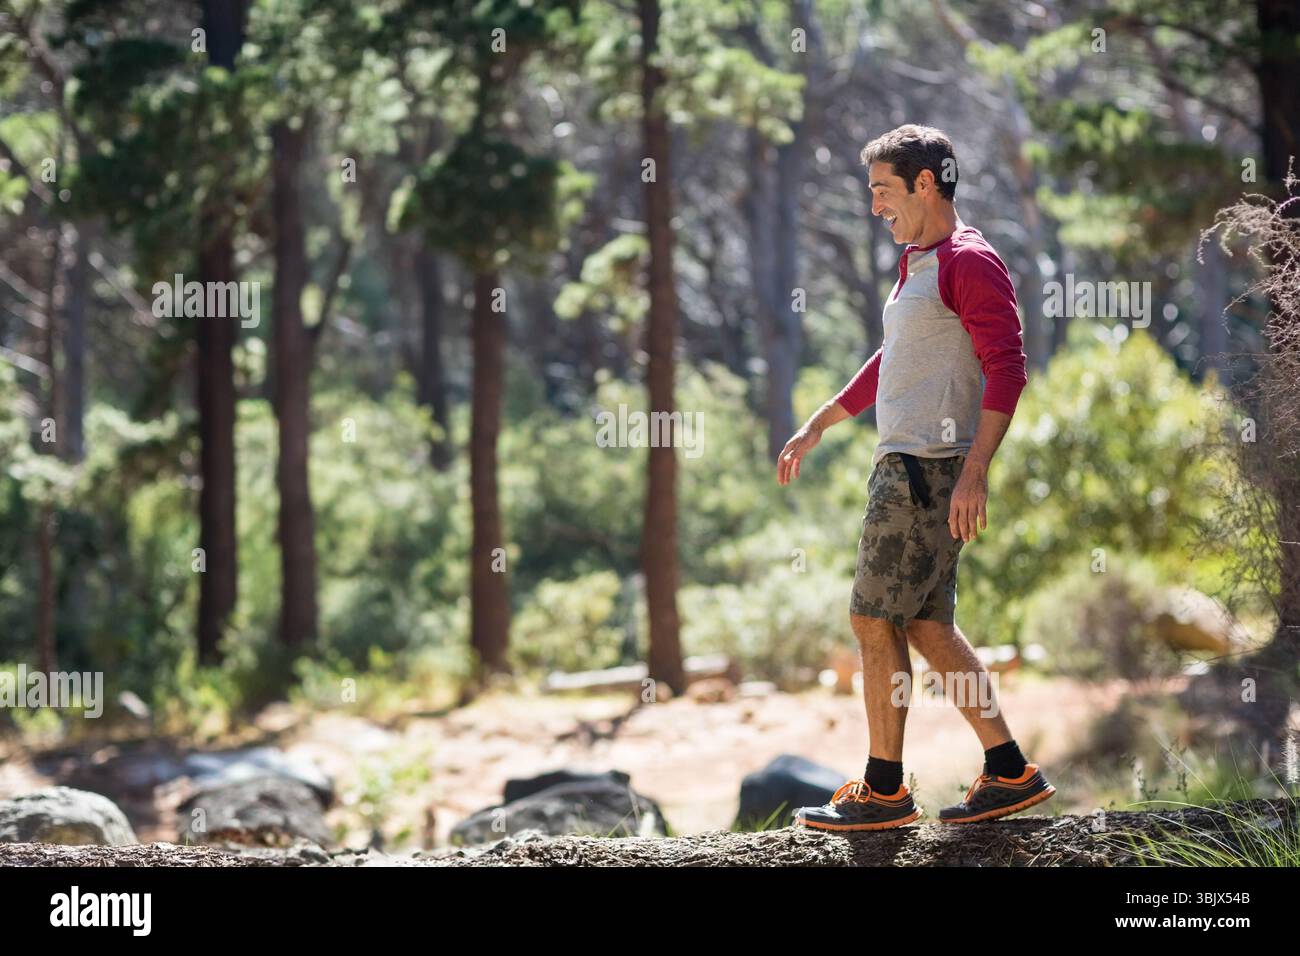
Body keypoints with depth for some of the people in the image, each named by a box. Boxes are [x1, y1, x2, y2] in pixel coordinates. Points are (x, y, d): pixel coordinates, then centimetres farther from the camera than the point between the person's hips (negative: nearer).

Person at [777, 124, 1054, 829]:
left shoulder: (969, 262, -10)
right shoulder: (917, 265, 20)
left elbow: (1006, 368, -18)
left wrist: (974, 473, -24)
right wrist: (817, 426, 35)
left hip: (930, 470, -10)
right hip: (902, 465, 10)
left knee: (875, 620, -5)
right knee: (926, 625, 9)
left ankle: (883, 792, 3)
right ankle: (1009, 774, 11)